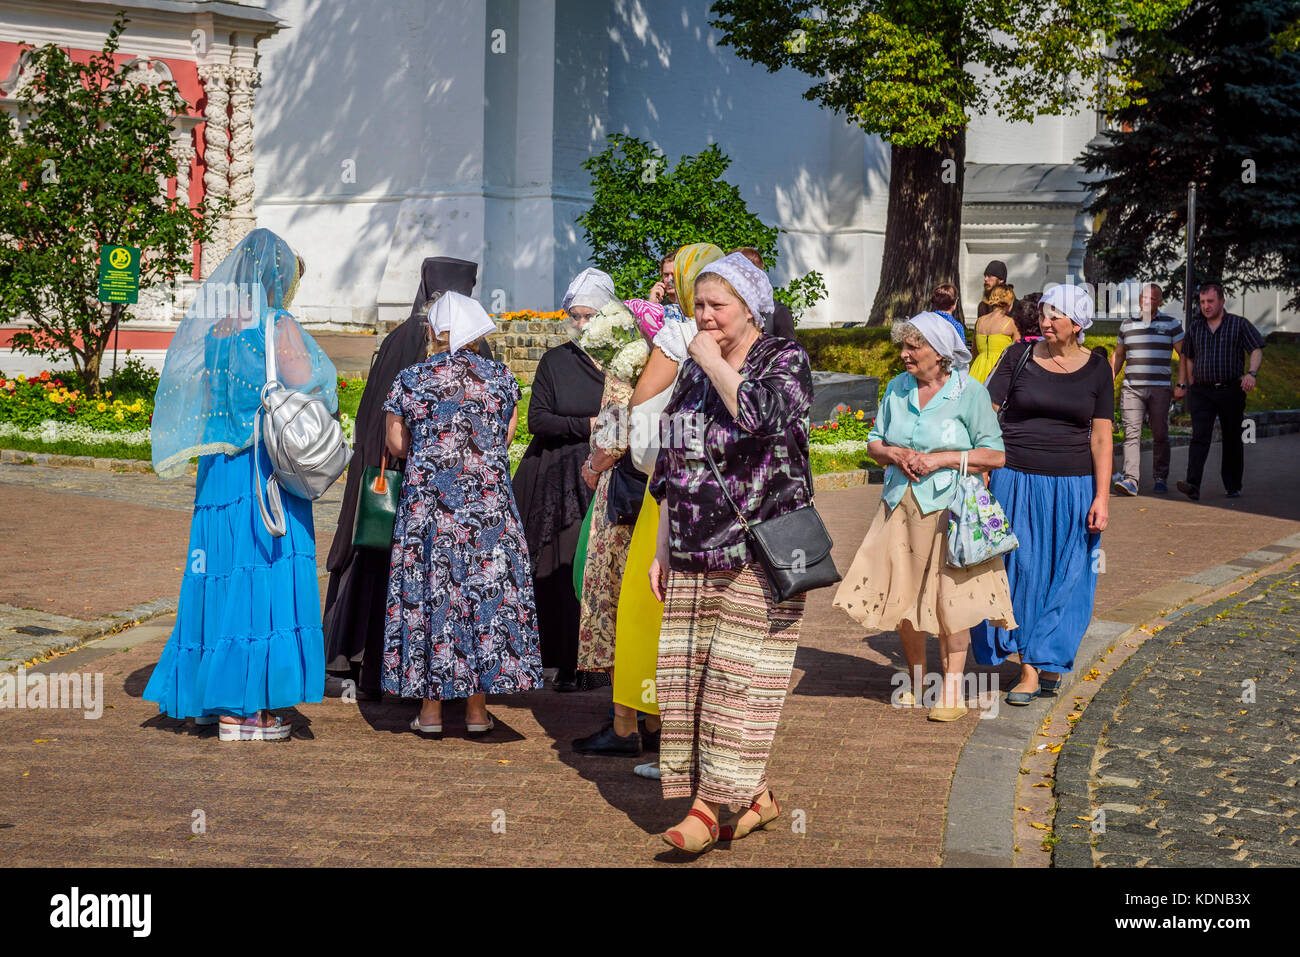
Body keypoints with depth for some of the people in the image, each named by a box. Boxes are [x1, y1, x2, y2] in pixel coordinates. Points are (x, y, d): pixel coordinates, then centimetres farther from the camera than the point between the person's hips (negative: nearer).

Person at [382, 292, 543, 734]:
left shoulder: (410, 380, -2)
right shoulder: (501, 377, 2)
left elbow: (396, 444, 3)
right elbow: (507, 436, 8)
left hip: (427, 503, -1)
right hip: (489, 502, 1)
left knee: (430, 593, 5)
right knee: (488, 589, 6)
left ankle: (430, 709, 8)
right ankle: (477, 709, 8)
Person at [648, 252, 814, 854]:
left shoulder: (785, 359, -2)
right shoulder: (694, 370, 16)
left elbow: (762, 413, -26)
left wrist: (714, 360, -12)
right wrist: (662, 550, 16)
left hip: (758, 555, -6)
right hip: (694, 556, 7)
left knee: (739, 675, -6)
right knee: (689, 675, 3)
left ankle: (710, 805, -4)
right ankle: (755, 796, 14)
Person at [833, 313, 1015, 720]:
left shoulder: (970, 392, -6)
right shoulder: (898, 388, 9)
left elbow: (995, 455, -7)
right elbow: (874, 443, 15)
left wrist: (941, 459, -15)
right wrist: (896, 454, -7)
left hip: (950, 507, -5)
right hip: (901, 505, 5)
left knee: (951, 595, -5)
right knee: (902, 592, 6)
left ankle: (952, 690, 4)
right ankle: (916, 681, 23)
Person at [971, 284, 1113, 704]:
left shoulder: (1096, 367, 3)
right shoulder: (1019, 357, 0)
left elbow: (1101, 436, 3)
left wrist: (1102, 497, -2)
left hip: (1071, 487, 1)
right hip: (1016, 481, -1)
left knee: (1064, 579, 4)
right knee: (1019, 571, 0)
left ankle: (1048, 661, 17)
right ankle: (1029, 670, 9)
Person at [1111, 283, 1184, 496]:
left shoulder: (1171, 324, 6)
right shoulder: (1127, 325, 14)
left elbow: (1185, 354, 5)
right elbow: (1118, 355, 23)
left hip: (1160, 388, -1)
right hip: (1131, 388, 1)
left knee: (1160, 435, 1)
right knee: (1132, 433, -9)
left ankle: (1161, 478, 14)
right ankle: (1130, 479, -17)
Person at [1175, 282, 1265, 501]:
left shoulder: (1239, 324, 2)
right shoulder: (1195, 327, 12)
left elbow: (1256, 351, -4)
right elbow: (1186, 357, 22)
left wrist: (1252, 373, -21)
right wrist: (1184, 385, 17)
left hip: (1231, 390, -1)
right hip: (1202, 391, 1)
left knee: (1232, 439, 6)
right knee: (1200, 436, -13)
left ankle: (1233, 486, 18)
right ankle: (1193, 485, -24)